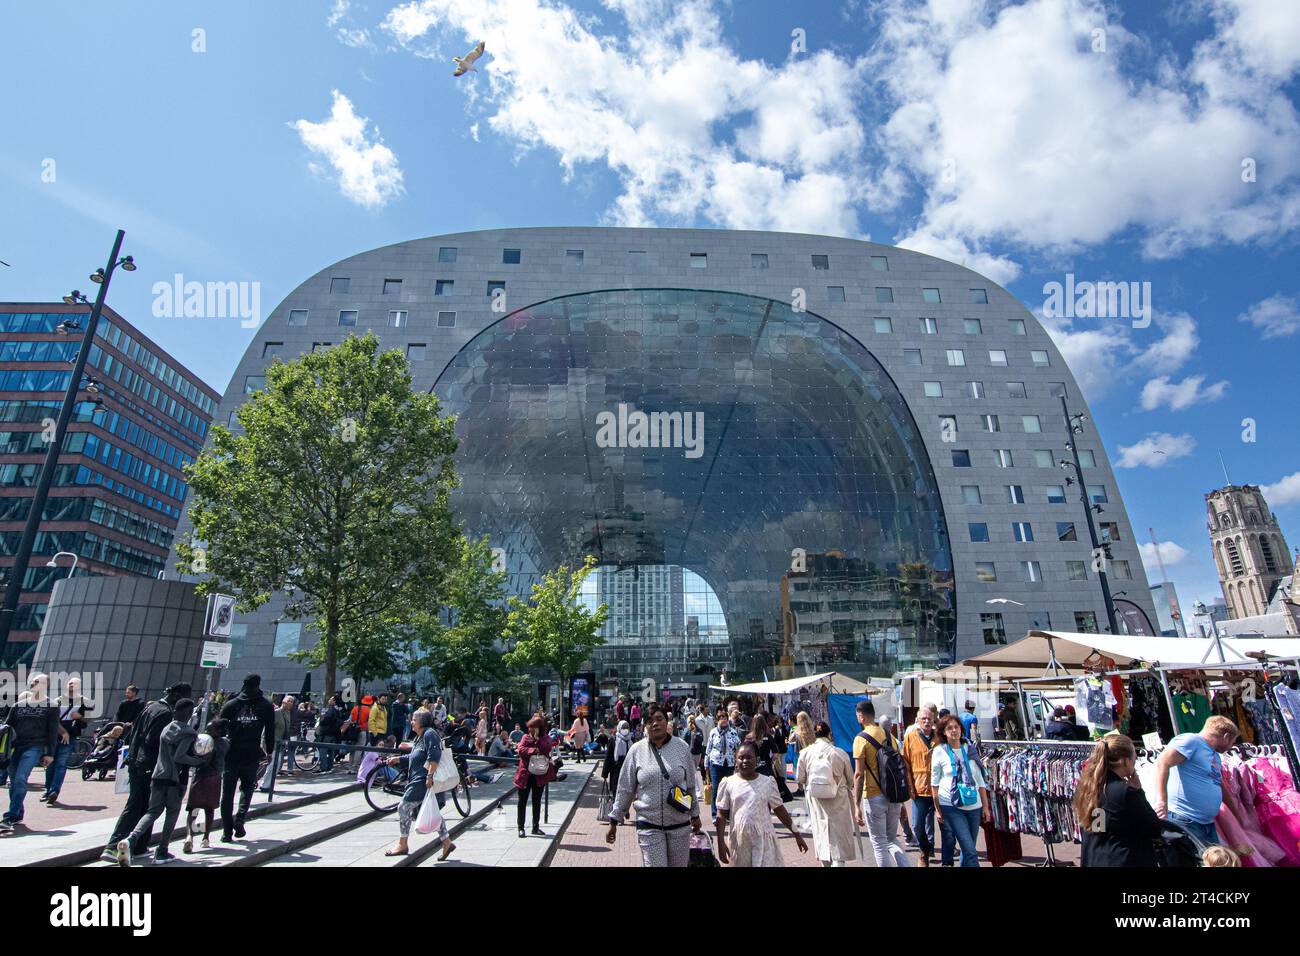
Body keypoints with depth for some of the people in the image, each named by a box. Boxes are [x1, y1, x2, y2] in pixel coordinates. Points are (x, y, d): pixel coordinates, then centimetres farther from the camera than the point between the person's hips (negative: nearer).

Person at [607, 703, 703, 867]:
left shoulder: (682, 747, -1)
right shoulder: (637, 750, -5)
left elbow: (691, 785, 9)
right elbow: (625, 789, 2)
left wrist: (695, 815, 16)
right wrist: (614, 820, 4)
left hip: (680, 824, 2)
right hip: (649, 825, -1)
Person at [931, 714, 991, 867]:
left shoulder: (969, 750, 8)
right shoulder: (939, 751, -3)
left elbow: (980, 781, 13)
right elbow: (934, 783, 1)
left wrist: (985, 806, 9)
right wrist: (937, 809, -1)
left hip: (974, 806, 4)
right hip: (951, 807, -4)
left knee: (968, 849, 10)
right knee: (970, 851, -10)